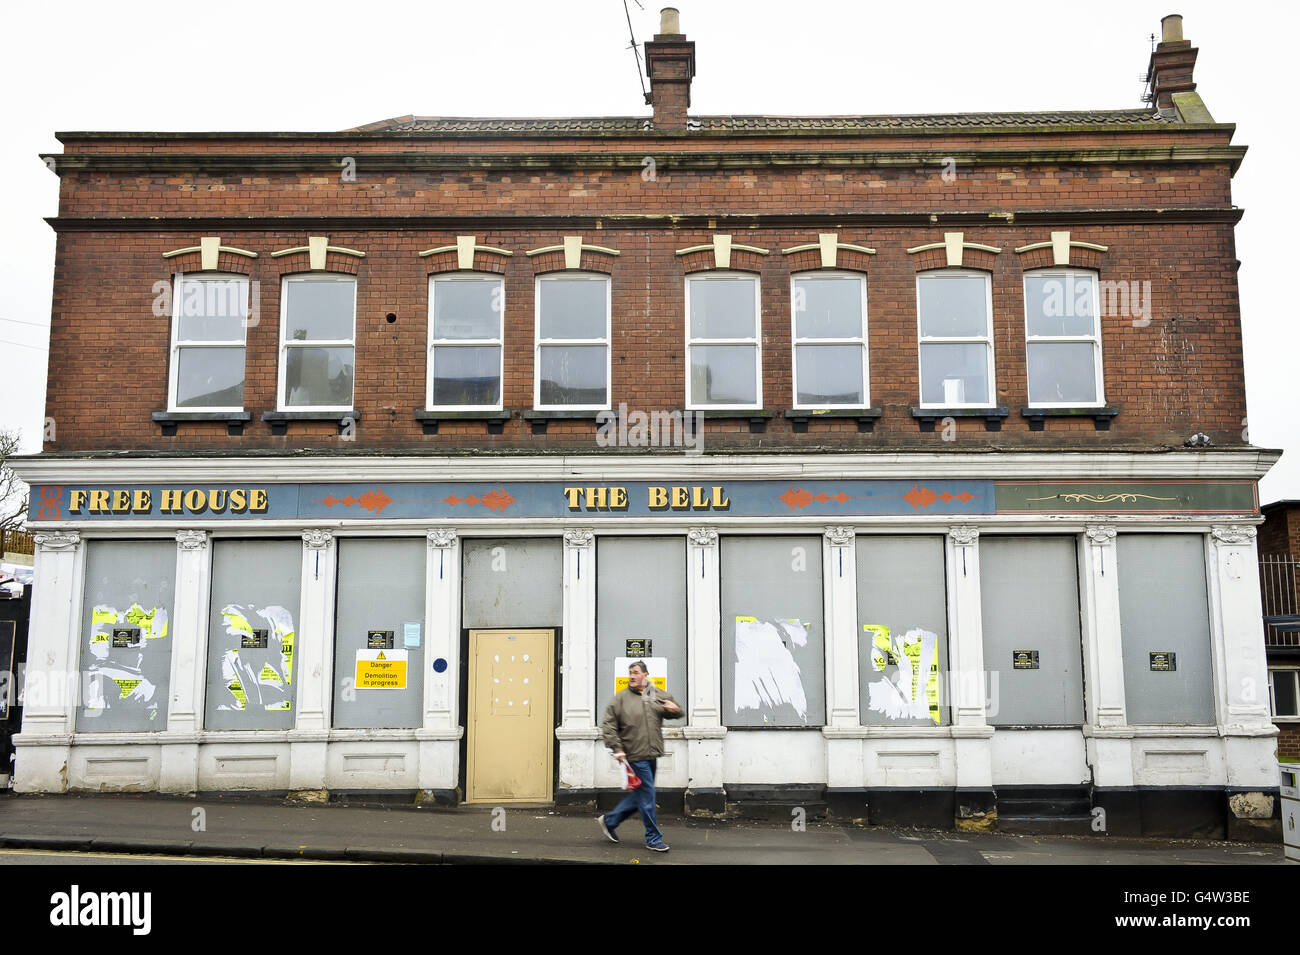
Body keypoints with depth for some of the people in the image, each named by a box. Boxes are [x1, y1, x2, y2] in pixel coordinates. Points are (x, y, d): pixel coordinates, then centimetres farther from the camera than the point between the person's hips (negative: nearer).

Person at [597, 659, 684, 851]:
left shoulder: (659, 695, 9)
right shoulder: (620, 699, -4)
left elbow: (678, 713, 18)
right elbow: (608, 726, -3)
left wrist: (675, 709, -6)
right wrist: (617, 749, -11)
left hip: (652, 756, 6)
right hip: (635, 756, -6)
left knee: (640, 794, 15)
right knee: (647, 796, -4)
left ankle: (609, 820, 32)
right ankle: (653, 839, 8)